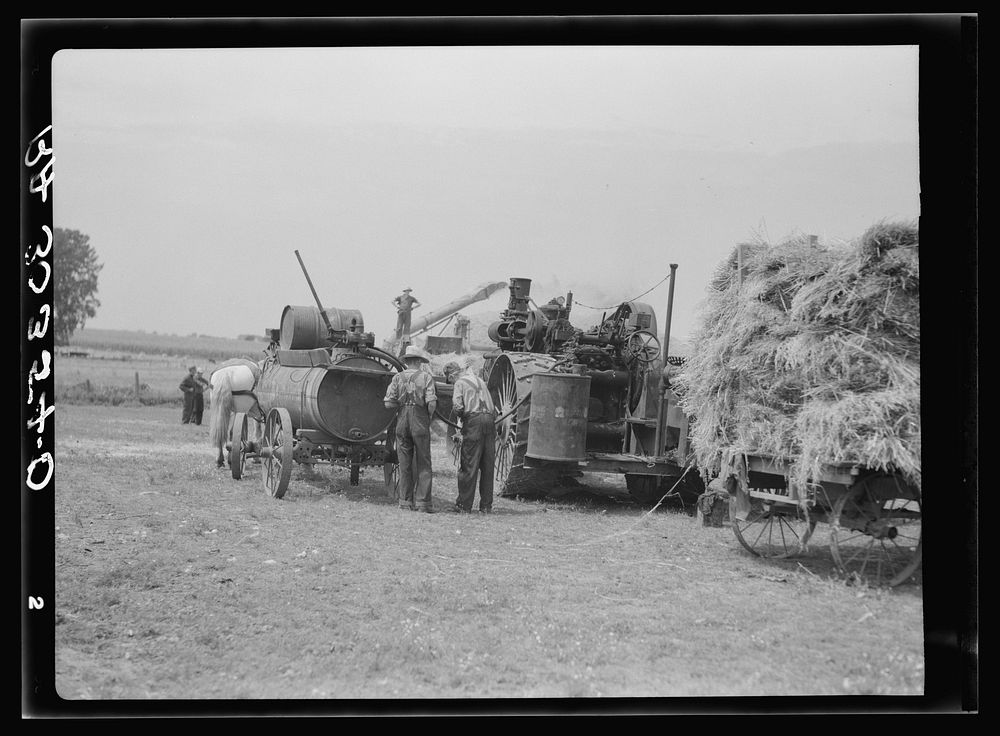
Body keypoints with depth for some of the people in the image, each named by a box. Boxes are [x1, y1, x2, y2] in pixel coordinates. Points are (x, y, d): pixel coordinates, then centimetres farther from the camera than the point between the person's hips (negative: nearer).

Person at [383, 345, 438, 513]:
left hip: (402, 421, 3)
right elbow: (432, 403, -12)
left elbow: (388, 403, -4)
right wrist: (430, 416, 6)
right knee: (423, 464, 4)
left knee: (404, 463, 11)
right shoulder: (426, 377, -4)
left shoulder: (397, 378, 3)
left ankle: (405, 500, 12)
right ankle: (422, 501, 0)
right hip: (420, 423, -2)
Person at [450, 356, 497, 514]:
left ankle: (464, 505, -1)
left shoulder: (460, 382, 8)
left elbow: (457, 406, -4)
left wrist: (457, 413, 13)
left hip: (473, 420, -5)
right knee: (488, 466, 8)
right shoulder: (481, 382, 25)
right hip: (490, 419, 5)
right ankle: (486, 505, 10)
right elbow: (491, 405, 20)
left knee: (469, 465, -3)